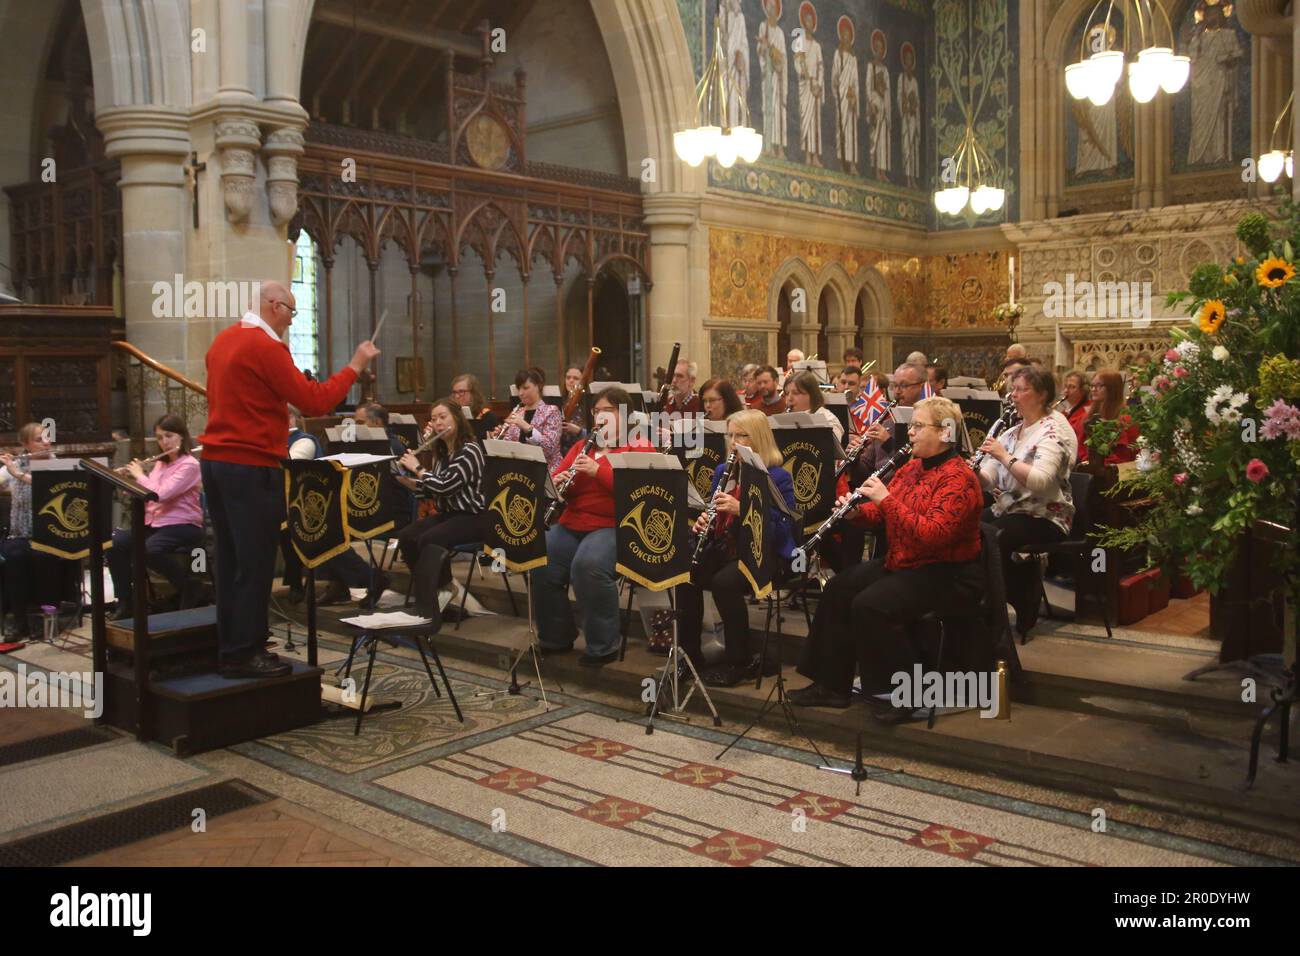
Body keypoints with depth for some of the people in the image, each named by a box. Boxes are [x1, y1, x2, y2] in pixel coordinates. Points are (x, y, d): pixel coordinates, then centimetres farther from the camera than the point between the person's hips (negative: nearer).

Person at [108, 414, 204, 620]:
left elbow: (161, 494, -21)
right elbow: (145, 497, 16)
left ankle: (189, 588, -11)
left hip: (183, 525, -8)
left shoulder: (190, 465, -10)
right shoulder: (160, 464, 16)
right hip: (154, 523, 8)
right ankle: (125, 602, -5)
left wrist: (139, 475, -7)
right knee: (115, 543, -15)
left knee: (151, 549, -35)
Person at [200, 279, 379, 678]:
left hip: (216, 460, 9)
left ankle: (230, 645, 20)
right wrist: (355, 366, -7)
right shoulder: (265, 346, -14)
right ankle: (244, 653, 2)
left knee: (231, 557, 14)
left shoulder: (224, 339, 13)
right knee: (256, 562, -3)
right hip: (251, 466, -9)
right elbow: (314, 400, -17)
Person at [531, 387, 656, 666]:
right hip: (572, 524, 6)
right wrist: (558, 484, -9)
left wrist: (598, 470, -21)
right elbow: (557, 482, 15)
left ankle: (603, 646, -18)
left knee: (588, 565, -34)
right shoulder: (582, 447, 21)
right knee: (538, 564, -18)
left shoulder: (639, 447, 3)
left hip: (614, 526, -6)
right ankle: (556, 638, 3)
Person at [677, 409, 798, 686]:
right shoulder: (723, 471, 12)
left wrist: (742, 509, -27)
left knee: (724, 582, -32)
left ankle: (740, 661, -13)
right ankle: (689, 653, -5)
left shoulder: (778, 477, -8)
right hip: (726, 548, 6)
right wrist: (704, 522, -6)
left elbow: (783, 530, -17)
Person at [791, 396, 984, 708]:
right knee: (838, 588, 2)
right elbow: (881, 513, 15)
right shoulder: (912, 467, 10)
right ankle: (832, 684, 7)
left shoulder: (958, 478, -19)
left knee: (870, 605, -26)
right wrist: (856, 512, -8)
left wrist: (886, 499, -29)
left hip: (947, 574, -10)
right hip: (903, 562, 10)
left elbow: (932, 535, -31)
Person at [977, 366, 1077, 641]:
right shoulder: (1012, 430, 14)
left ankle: (1023, 608, -7)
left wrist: (1005, 456, -28)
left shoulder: (1054, 429, -11)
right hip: (1005, 510, 8)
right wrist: (974, 472, -15)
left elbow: (1040, 481, -27)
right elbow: (989, 480, 6)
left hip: (1044, 516, -7)